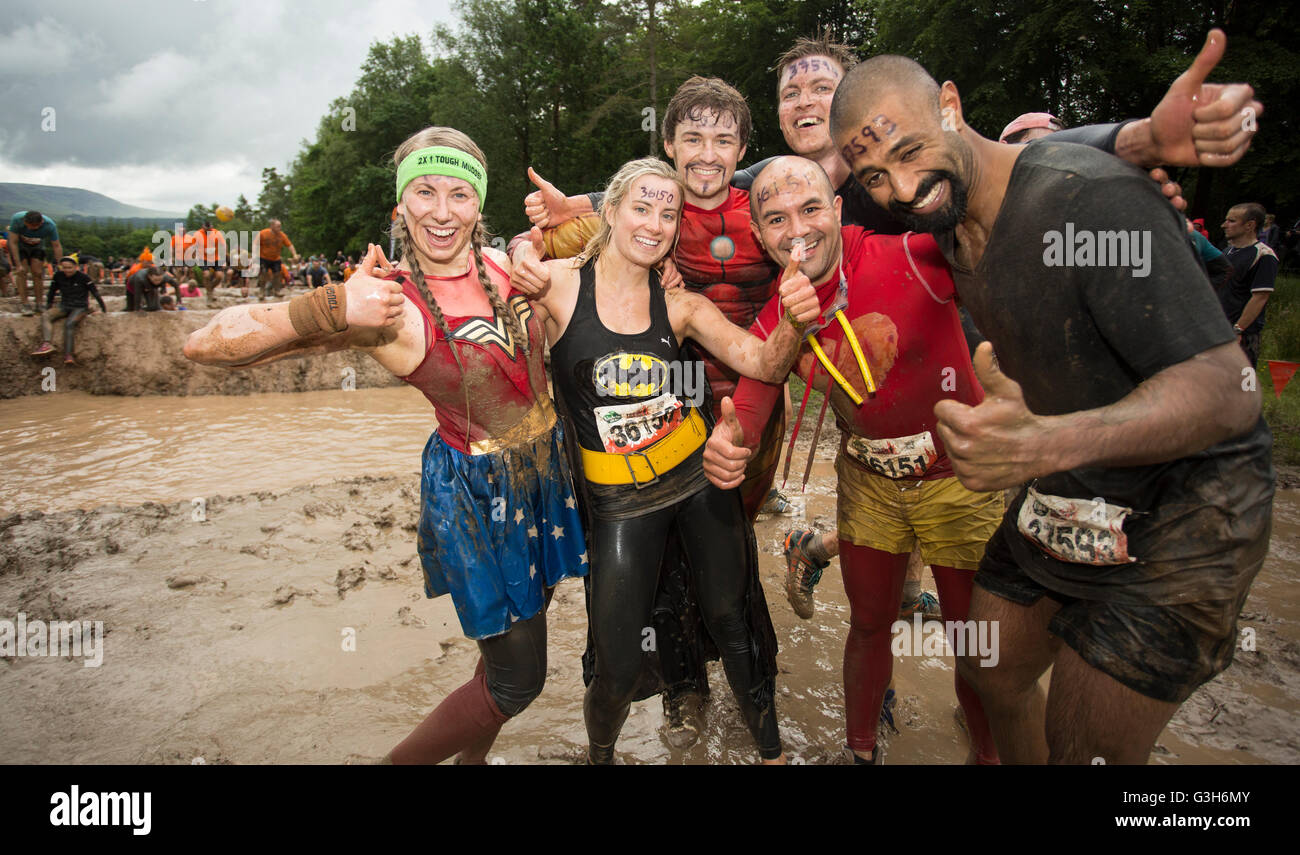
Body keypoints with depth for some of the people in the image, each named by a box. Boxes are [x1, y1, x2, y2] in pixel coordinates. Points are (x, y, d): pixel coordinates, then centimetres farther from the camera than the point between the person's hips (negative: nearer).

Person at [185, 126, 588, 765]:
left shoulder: (506, 266, -3)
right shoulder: (389, 307, -20)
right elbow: (206, 345, -26)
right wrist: (334, 308, -38)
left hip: (547, 470, 6)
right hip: (473, 490, -6)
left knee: (520, 635, 22)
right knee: (516, 679, 4)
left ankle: (473, 757, 47)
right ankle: (402, 760, 31)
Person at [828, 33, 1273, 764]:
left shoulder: (1091, 196, -27)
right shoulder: (947, 217, -2)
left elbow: (1226, 390, -31)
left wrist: (1050, 444, -48)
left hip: (1178, 517, -7)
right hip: (1059, 503, 8)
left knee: (1085, 751, -2)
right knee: (991, 671, 19)